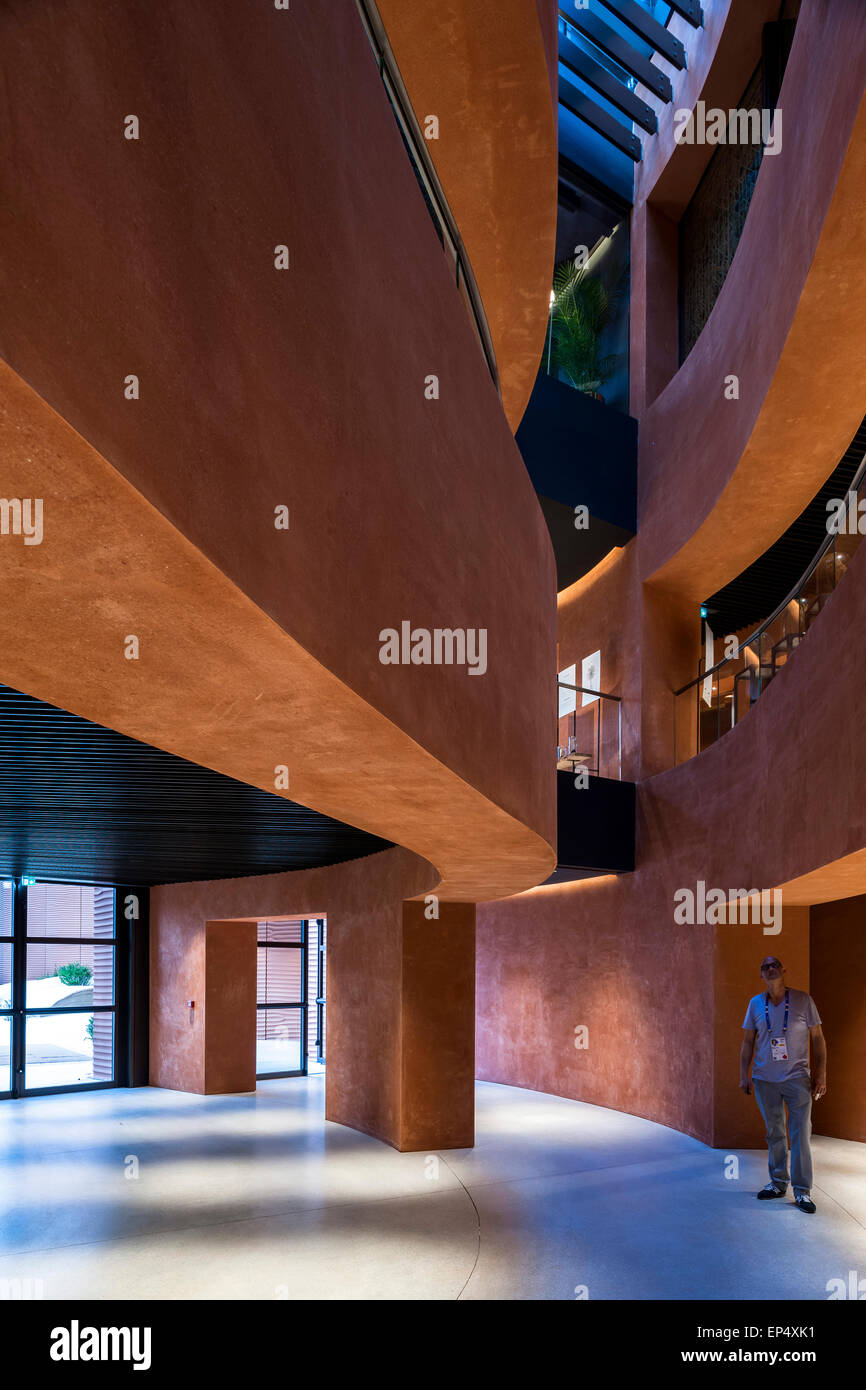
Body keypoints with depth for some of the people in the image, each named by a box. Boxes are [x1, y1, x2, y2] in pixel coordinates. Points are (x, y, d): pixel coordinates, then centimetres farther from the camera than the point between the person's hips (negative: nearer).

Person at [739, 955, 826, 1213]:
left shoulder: (803, 1000, -2)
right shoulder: (756, 1003, 4)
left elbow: (817, 1038, 2)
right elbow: (748, 1042, 10)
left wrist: (821, 1073, -4)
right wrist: (744, 1075, 5)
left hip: (797, 1078, -2)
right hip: (764, 1080, 2)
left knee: (801, 1132, -5)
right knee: (774, 1133, 9)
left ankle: (802, 1190, 2)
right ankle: (778, 1183, 20)